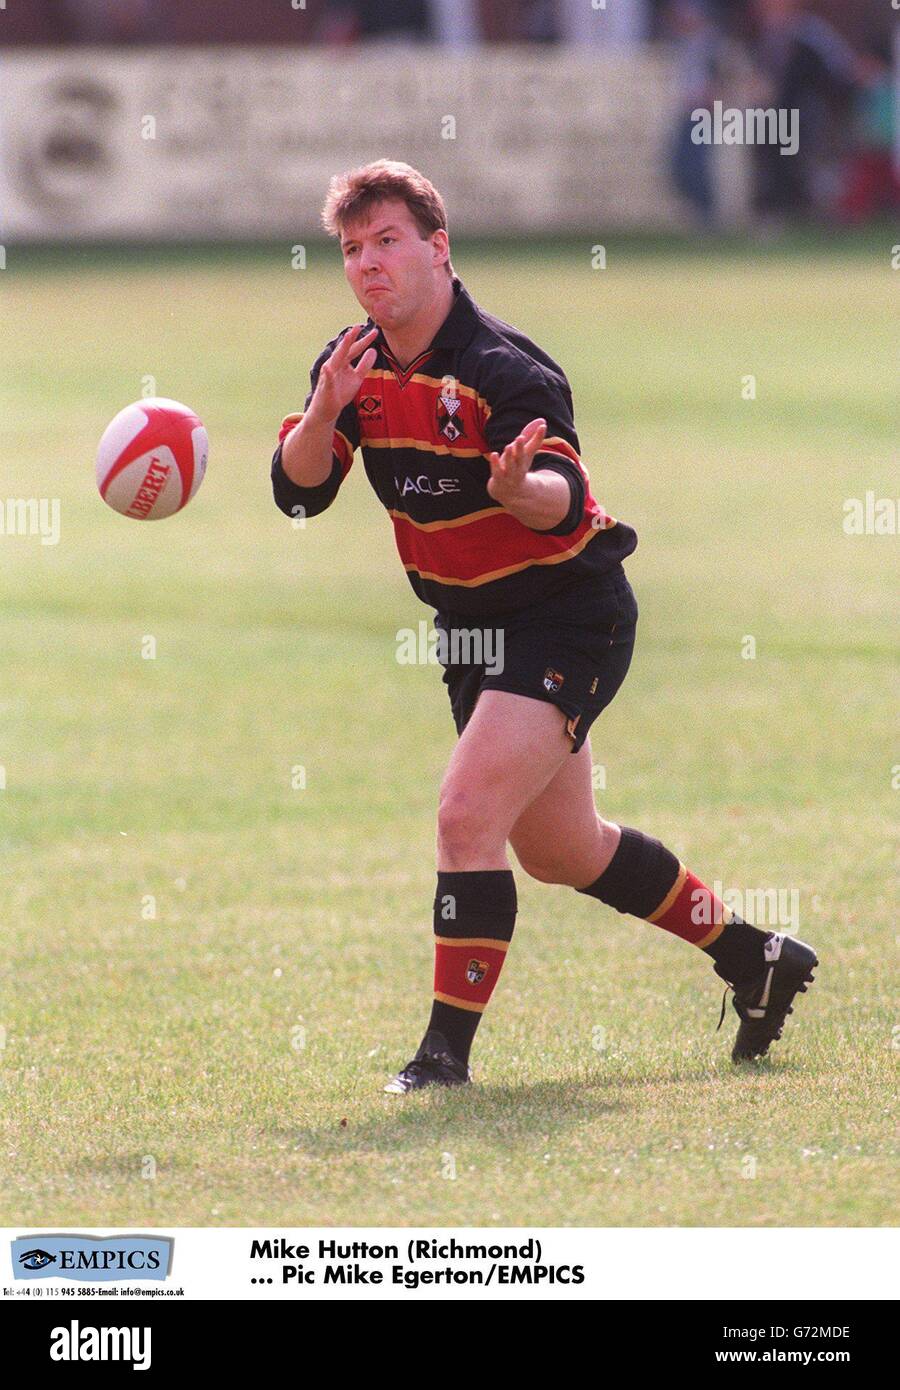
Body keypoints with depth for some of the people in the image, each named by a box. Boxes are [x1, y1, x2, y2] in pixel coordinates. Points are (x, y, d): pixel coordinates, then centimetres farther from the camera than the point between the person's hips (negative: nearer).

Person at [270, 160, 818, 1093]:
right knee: (559, 848, 19)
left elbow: (564, 500, -35)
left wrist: (521, 486, -58)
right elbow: (297, 489, -7)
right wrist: (326, 411, -27)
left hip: (566, 620, -9)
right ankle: (755, 961, 36)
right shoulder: (355, 367, -1)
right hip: (473, 626, 9)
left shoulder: (503, 370, -24)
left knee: (468, 815, -22)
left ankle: (448, 1049, -15)